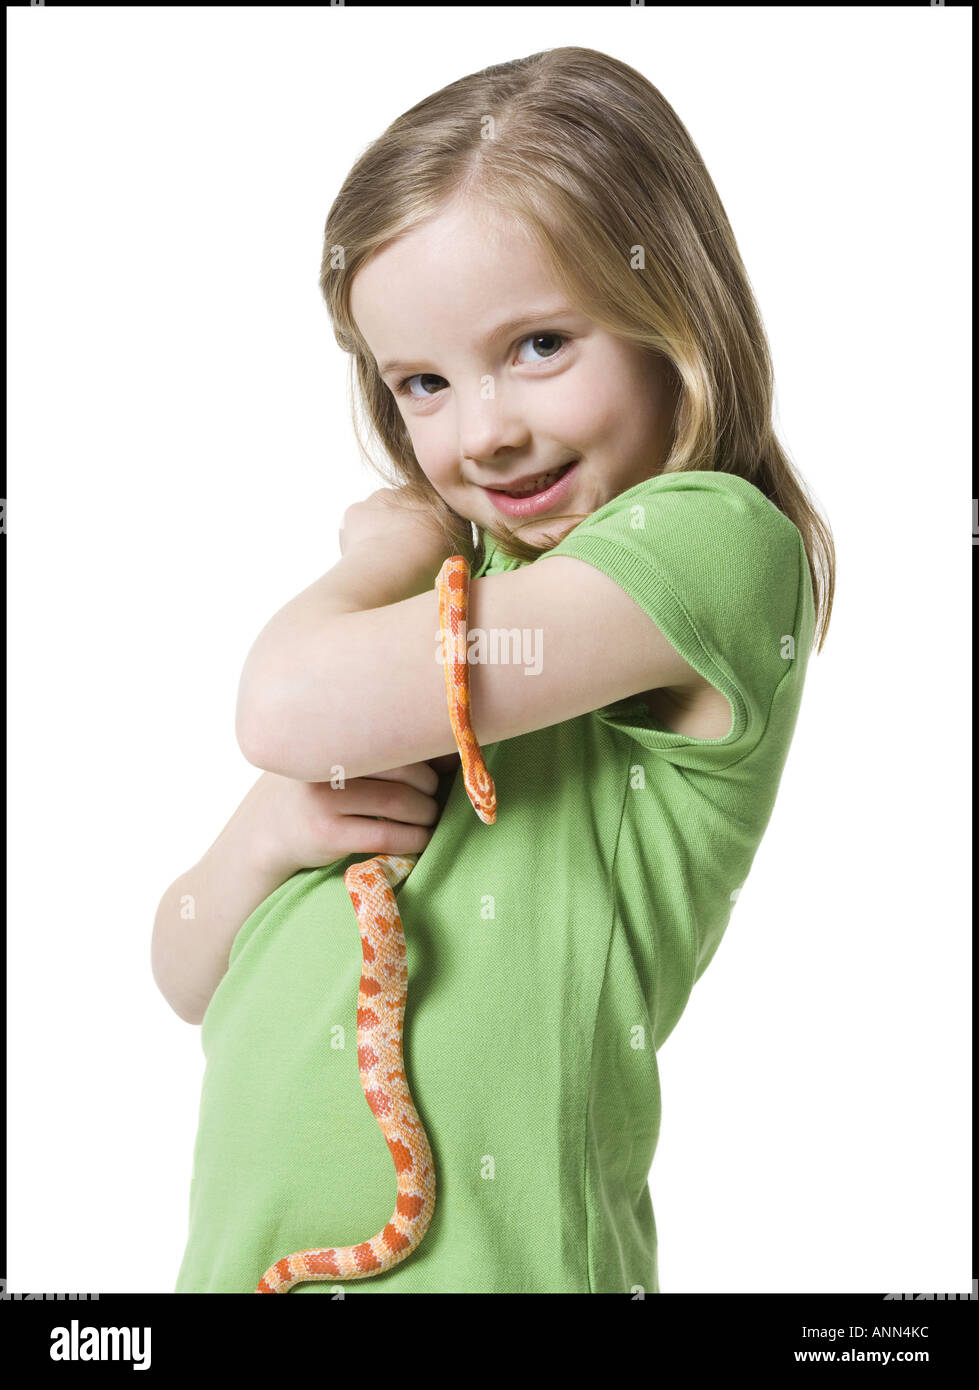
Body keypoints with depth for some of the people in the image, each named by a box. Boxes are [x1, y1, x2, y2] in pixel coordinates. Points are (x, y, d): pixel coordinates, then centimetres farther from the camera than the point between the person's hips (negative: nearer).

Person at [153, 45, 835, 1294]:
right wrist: (269, 831, -12)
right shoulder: (446, 601, 7)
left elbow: (294, 707, -24)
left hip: (470, 1250, -6)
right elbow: (187, 980, 8)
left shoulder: (714, 540, -13)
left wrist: (383, 551, -6)